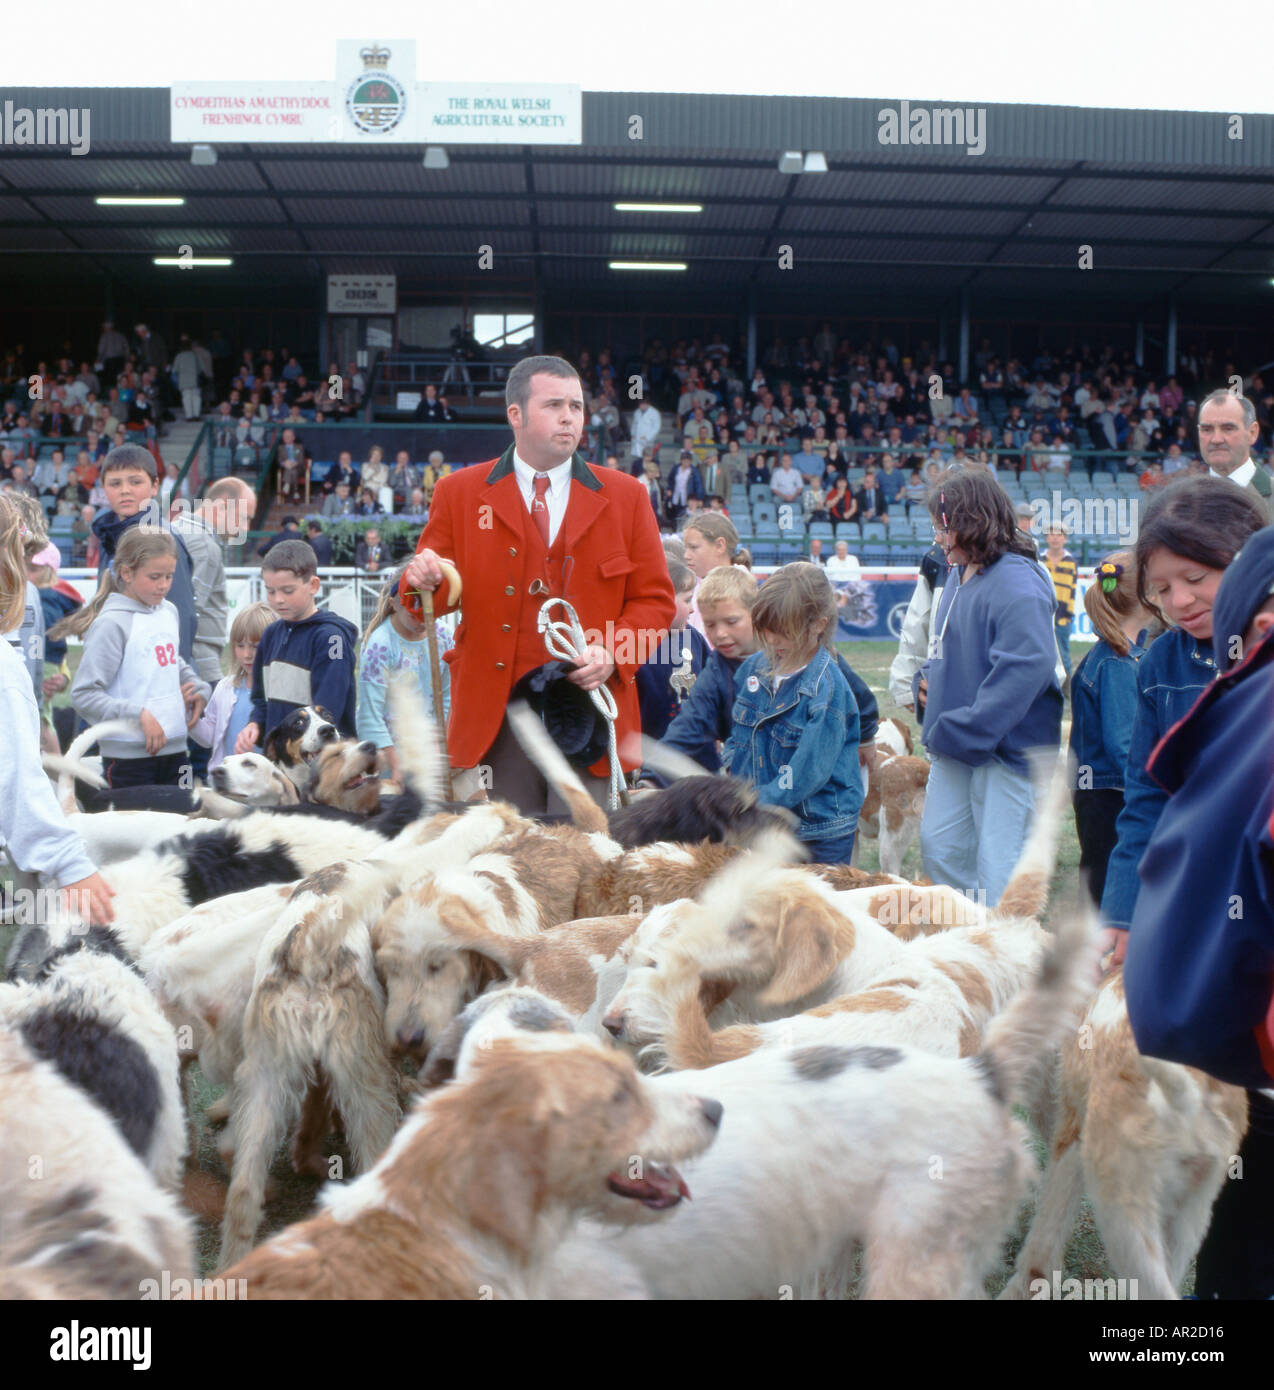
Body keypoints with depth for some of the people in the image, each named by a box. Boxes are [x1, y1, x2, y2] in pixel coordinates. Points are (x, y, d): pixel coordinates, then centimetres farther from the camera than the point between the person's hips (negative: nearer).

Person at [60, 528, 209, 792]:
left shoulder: (168, 613, 10)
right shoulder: (111, 624, -12)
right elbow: (83, 695, -16)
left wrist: (200, 688, 8)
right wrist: (138, 715, -23)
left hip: (174, 750, 7)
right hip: (128, 758, -7)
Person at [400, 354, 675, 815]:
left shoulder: (625, 496, 11)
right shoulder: (459, 493, 9)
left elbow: (655, 599, 9)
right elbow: (433, 599, 10)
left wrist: (612, 652, -9)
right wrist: (424, 580, -15)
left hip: (588, 707, 1)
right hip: (496, 718, 0)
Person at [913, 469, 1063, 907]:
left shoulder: (1018, 583, -18)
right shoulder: (960, 574, 11)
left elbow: (1026, 667, -27)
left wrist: (961, 730, -24)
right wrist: (928, 677, 4)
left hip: (1007, 748, -10)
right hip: (956, 746, 10)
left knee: (996, 870, -3)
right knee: (939, 847, 14)